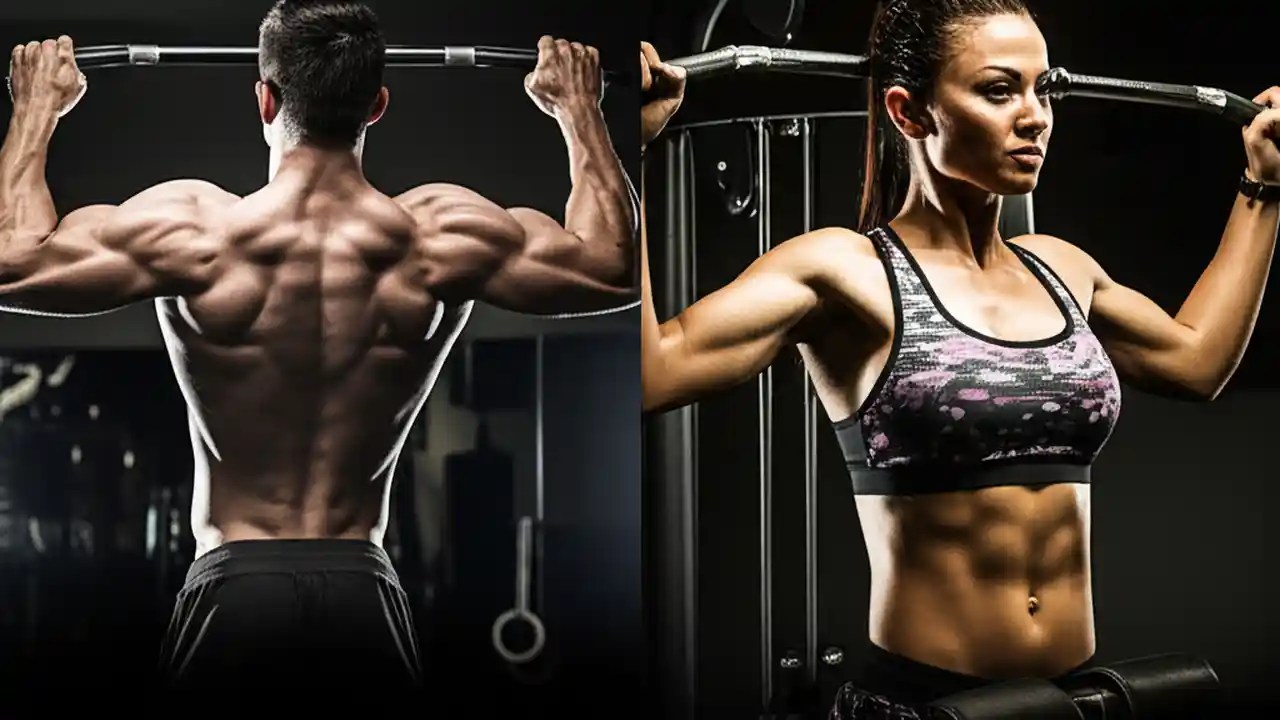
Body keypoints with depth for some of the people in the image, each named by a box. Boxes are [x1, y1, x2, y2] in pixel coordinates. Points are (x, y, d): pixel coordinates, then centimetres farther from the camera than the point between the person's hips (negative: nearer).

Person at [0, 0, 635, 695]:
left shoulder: (192, 231, -7)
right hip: (365, 597, 2)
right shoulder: (438, 239, -3)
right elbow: (619, 271, 10)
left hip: (234, 588, -1)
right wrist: (579, 108, 20)